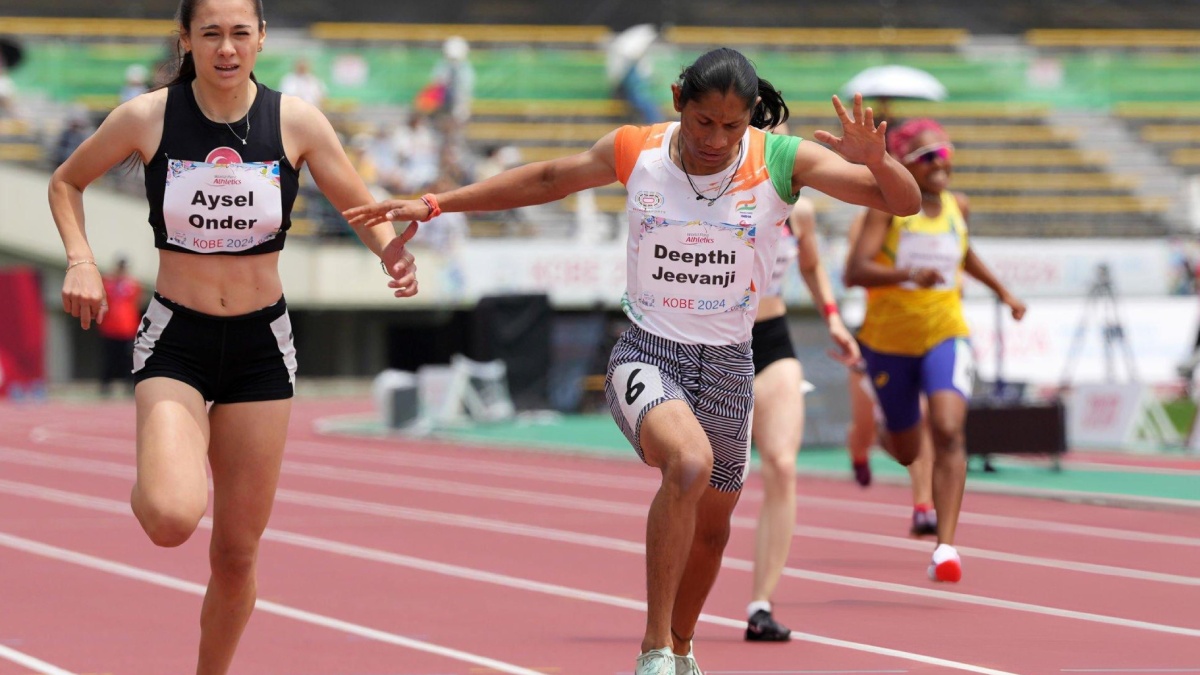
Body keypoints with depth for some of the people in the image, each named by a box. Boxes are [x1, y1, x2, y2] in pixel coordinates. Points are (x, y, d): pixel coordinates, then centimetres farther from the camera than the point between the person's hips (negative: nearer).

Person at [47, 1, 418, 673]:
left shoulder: (297, 122, -6)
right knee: (173, 517, -26)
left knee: (237, 553, 7)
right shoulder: (146, 118, -7)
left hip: (261, 344, 2)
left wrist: (392, 252, -20)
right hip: (176, 339, -2)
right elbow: (66, 183, 10)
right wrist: (81, 260, -7)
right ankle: (150, 484, 11)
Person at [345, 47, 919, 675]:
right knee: (689, 462, -32)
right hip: (646, 353, -2)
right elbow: (546, 180, 8)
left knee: (711, 525, 17)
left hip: (727, 365, 2)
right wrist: (435, 204, 10)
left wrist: (874, 159, -35)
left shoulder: (782, 161, -11)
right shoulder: (636, 151, -8)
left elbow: (905, 202, -12)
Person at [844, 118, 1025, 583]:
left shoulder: (957, 207, 4)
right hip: (888, 340, -2)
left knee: (947, 431, -24)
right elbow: (855, 272, -25)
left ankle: (945, 546, -26)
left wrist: (1002, 291, 27)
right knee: (907, 452, 14)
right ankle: (882, 432, 55)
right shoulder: (887, 208, -12)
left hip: (945, 337, 2)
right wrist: (909, 274, -40)